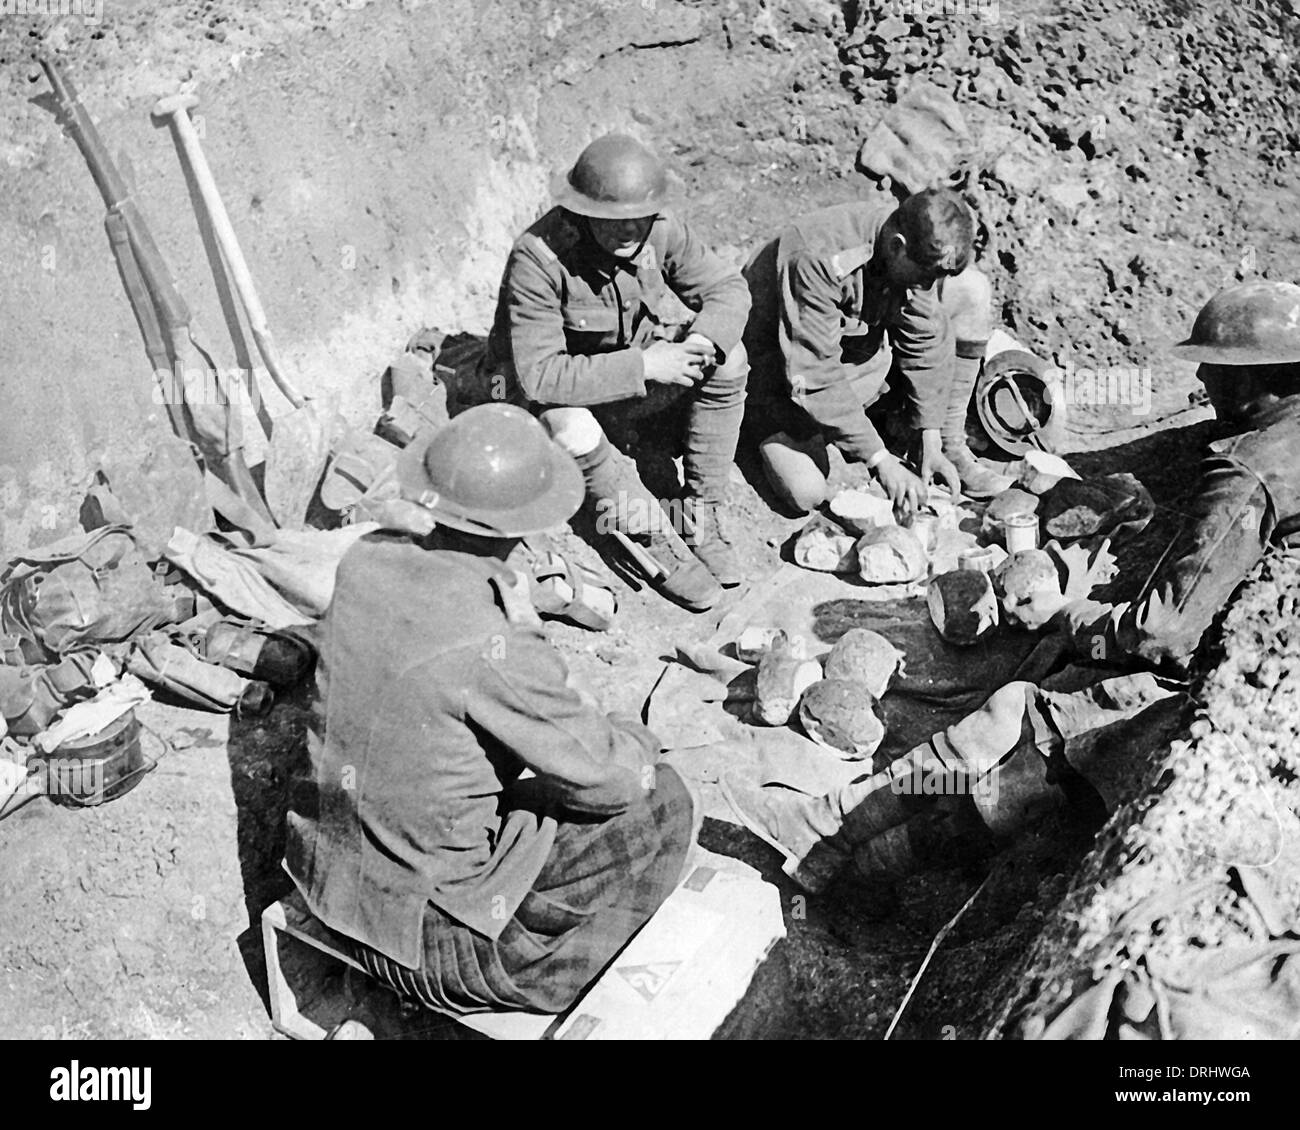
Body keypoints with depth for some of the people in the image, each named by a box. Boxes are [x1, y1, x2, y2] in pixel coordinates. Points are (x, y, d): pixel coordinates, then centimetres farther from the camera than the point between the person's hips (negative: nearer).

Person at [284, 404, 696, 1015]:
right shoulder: (496, 651, -31)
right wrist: (636, 738, 4)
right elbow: (610, 779, -17)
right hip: (430, 933, -7)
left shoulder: (366, 558, -10)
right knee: (661, 803, 2)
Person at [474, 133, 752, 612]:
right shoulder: (537, 258, -30)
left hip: (635, 377, 5)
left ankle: (703, 517, -11)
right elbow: (539, 376, -34)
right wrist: (642, 366, -36)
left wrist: (704, 340, -27)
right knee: (573, 429, -40)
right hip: (555, 395, -5)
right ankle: (662, 549, -21)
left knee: (728, 360, -18)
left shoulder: (660, 230, -14)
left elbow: (728, 288, -3)